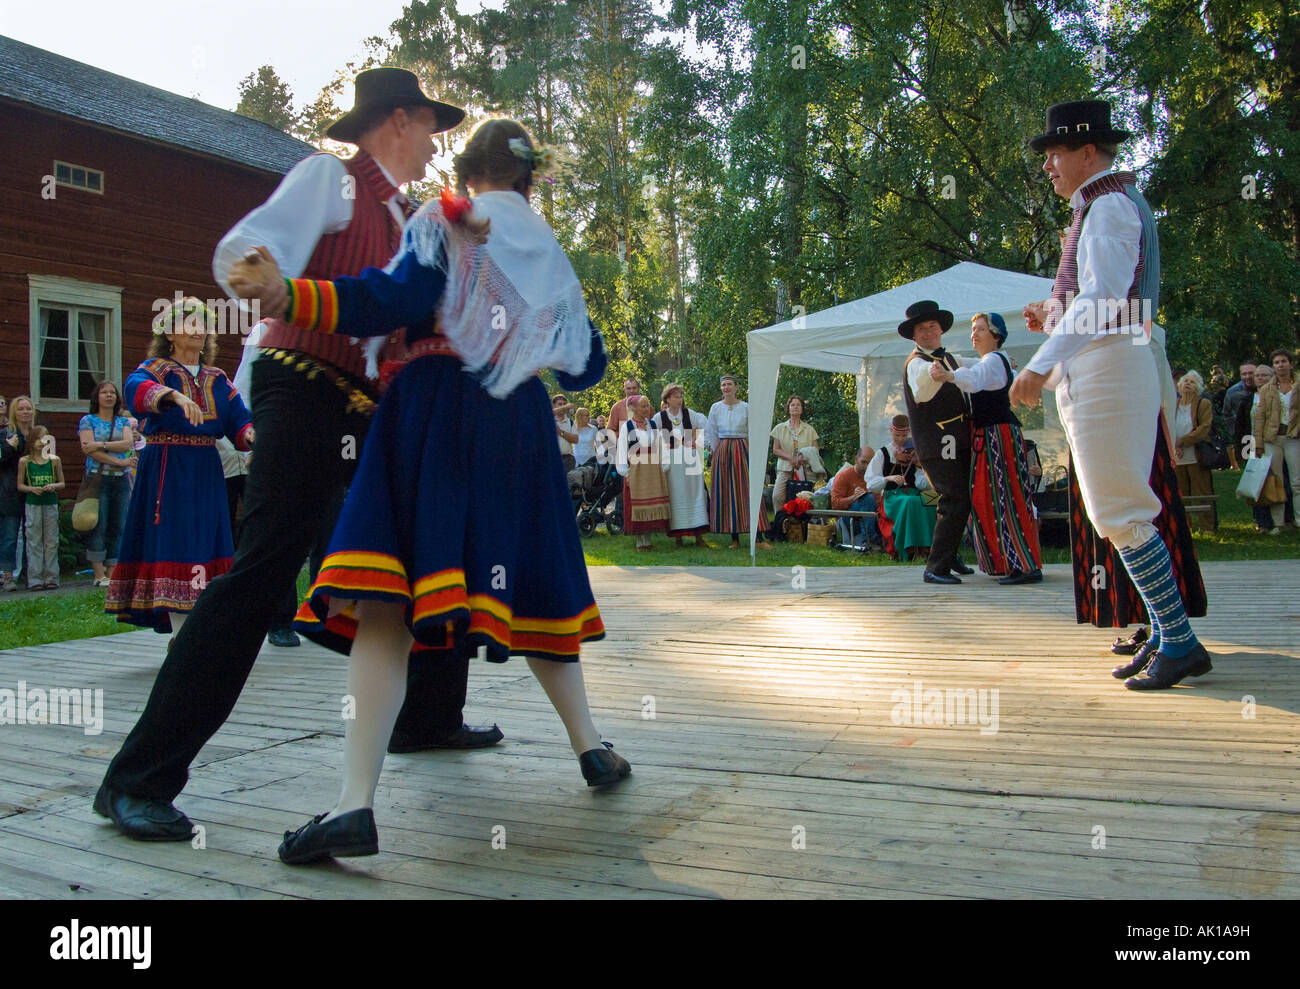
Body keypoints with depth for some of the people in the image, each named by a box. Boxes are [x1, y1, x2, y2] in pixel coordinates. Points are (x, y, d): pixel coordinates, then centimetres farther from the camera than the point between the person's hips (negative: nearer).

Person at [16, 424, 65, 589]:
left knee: (51, 542, 3)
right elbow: (20, 485, 5)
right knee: (34, 542, 1)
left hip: (51, 504, 1)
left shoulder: (54, 460, 4)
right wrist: (32, 489, -14)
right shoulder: (24, 461, 2)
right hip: (33, 505, -1)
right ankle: (35, 580, 4)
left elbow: (62, 483, 8)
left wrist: (54, 486, -12)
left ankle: (51, 578, 8)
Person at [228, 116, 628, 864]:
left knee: (387, 602, -12)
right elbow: (587, 364, 22)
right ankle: (591, 747, 24)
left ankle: (357, 803, -21)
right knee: (527, 584, 17)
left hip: (434, 414, -4)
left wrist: (289, 295, -19)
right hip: (520, 424, 5)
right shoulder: (551, 250, 21)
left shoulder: (442, 221, 7)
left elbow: (399, 301, -11)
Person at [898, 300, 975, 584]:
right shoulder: (916, 363, -12)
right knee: (956, 502, -15)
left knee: (956, 501, 20)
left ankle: (948, 554, 38)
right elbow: (921, 393, -33)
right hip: (937, 447, -9)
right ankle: (936, 568, -11)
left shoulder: (950, 359, 16)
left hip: (959, 444, 9)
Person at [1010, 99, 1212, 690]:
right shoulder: (1109, 204, 22)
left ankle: (1180, 643, -3)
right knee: (1118, 513, 11)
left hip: (1107, 368, -11)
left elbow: (1104, 297, -21)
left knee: (1119, 514, -9)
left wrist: (1042, 365, -26)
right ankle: (1166, 635, 16)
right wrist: (1055, 316, 17)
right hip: (1096, 370, 11)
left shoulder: (1109, 205, -9)